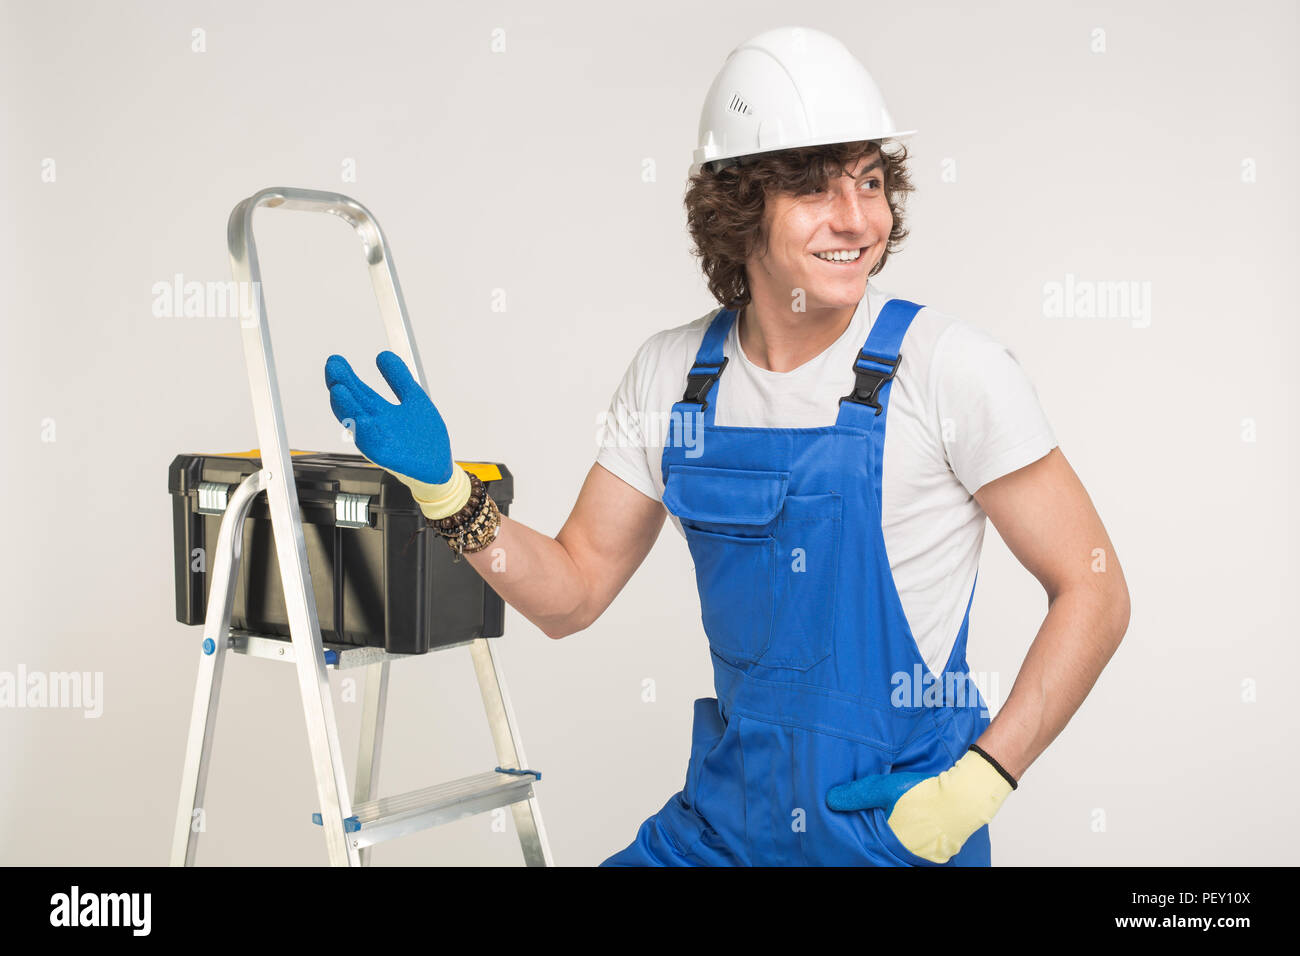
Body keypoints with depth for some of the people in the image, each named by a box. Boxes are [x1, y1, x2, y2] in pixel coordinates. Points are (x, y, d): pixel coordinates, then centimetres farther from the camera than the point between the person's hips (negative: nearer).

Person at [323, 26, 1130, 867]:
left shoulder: (951, 369, -14)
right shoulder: (670, 374, -1)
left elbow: (1094, 593, -9)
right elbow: (572, 593, 5)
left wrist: (979, 782, -16)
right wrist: (442, 486, -8)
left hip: (903, 823, -3)